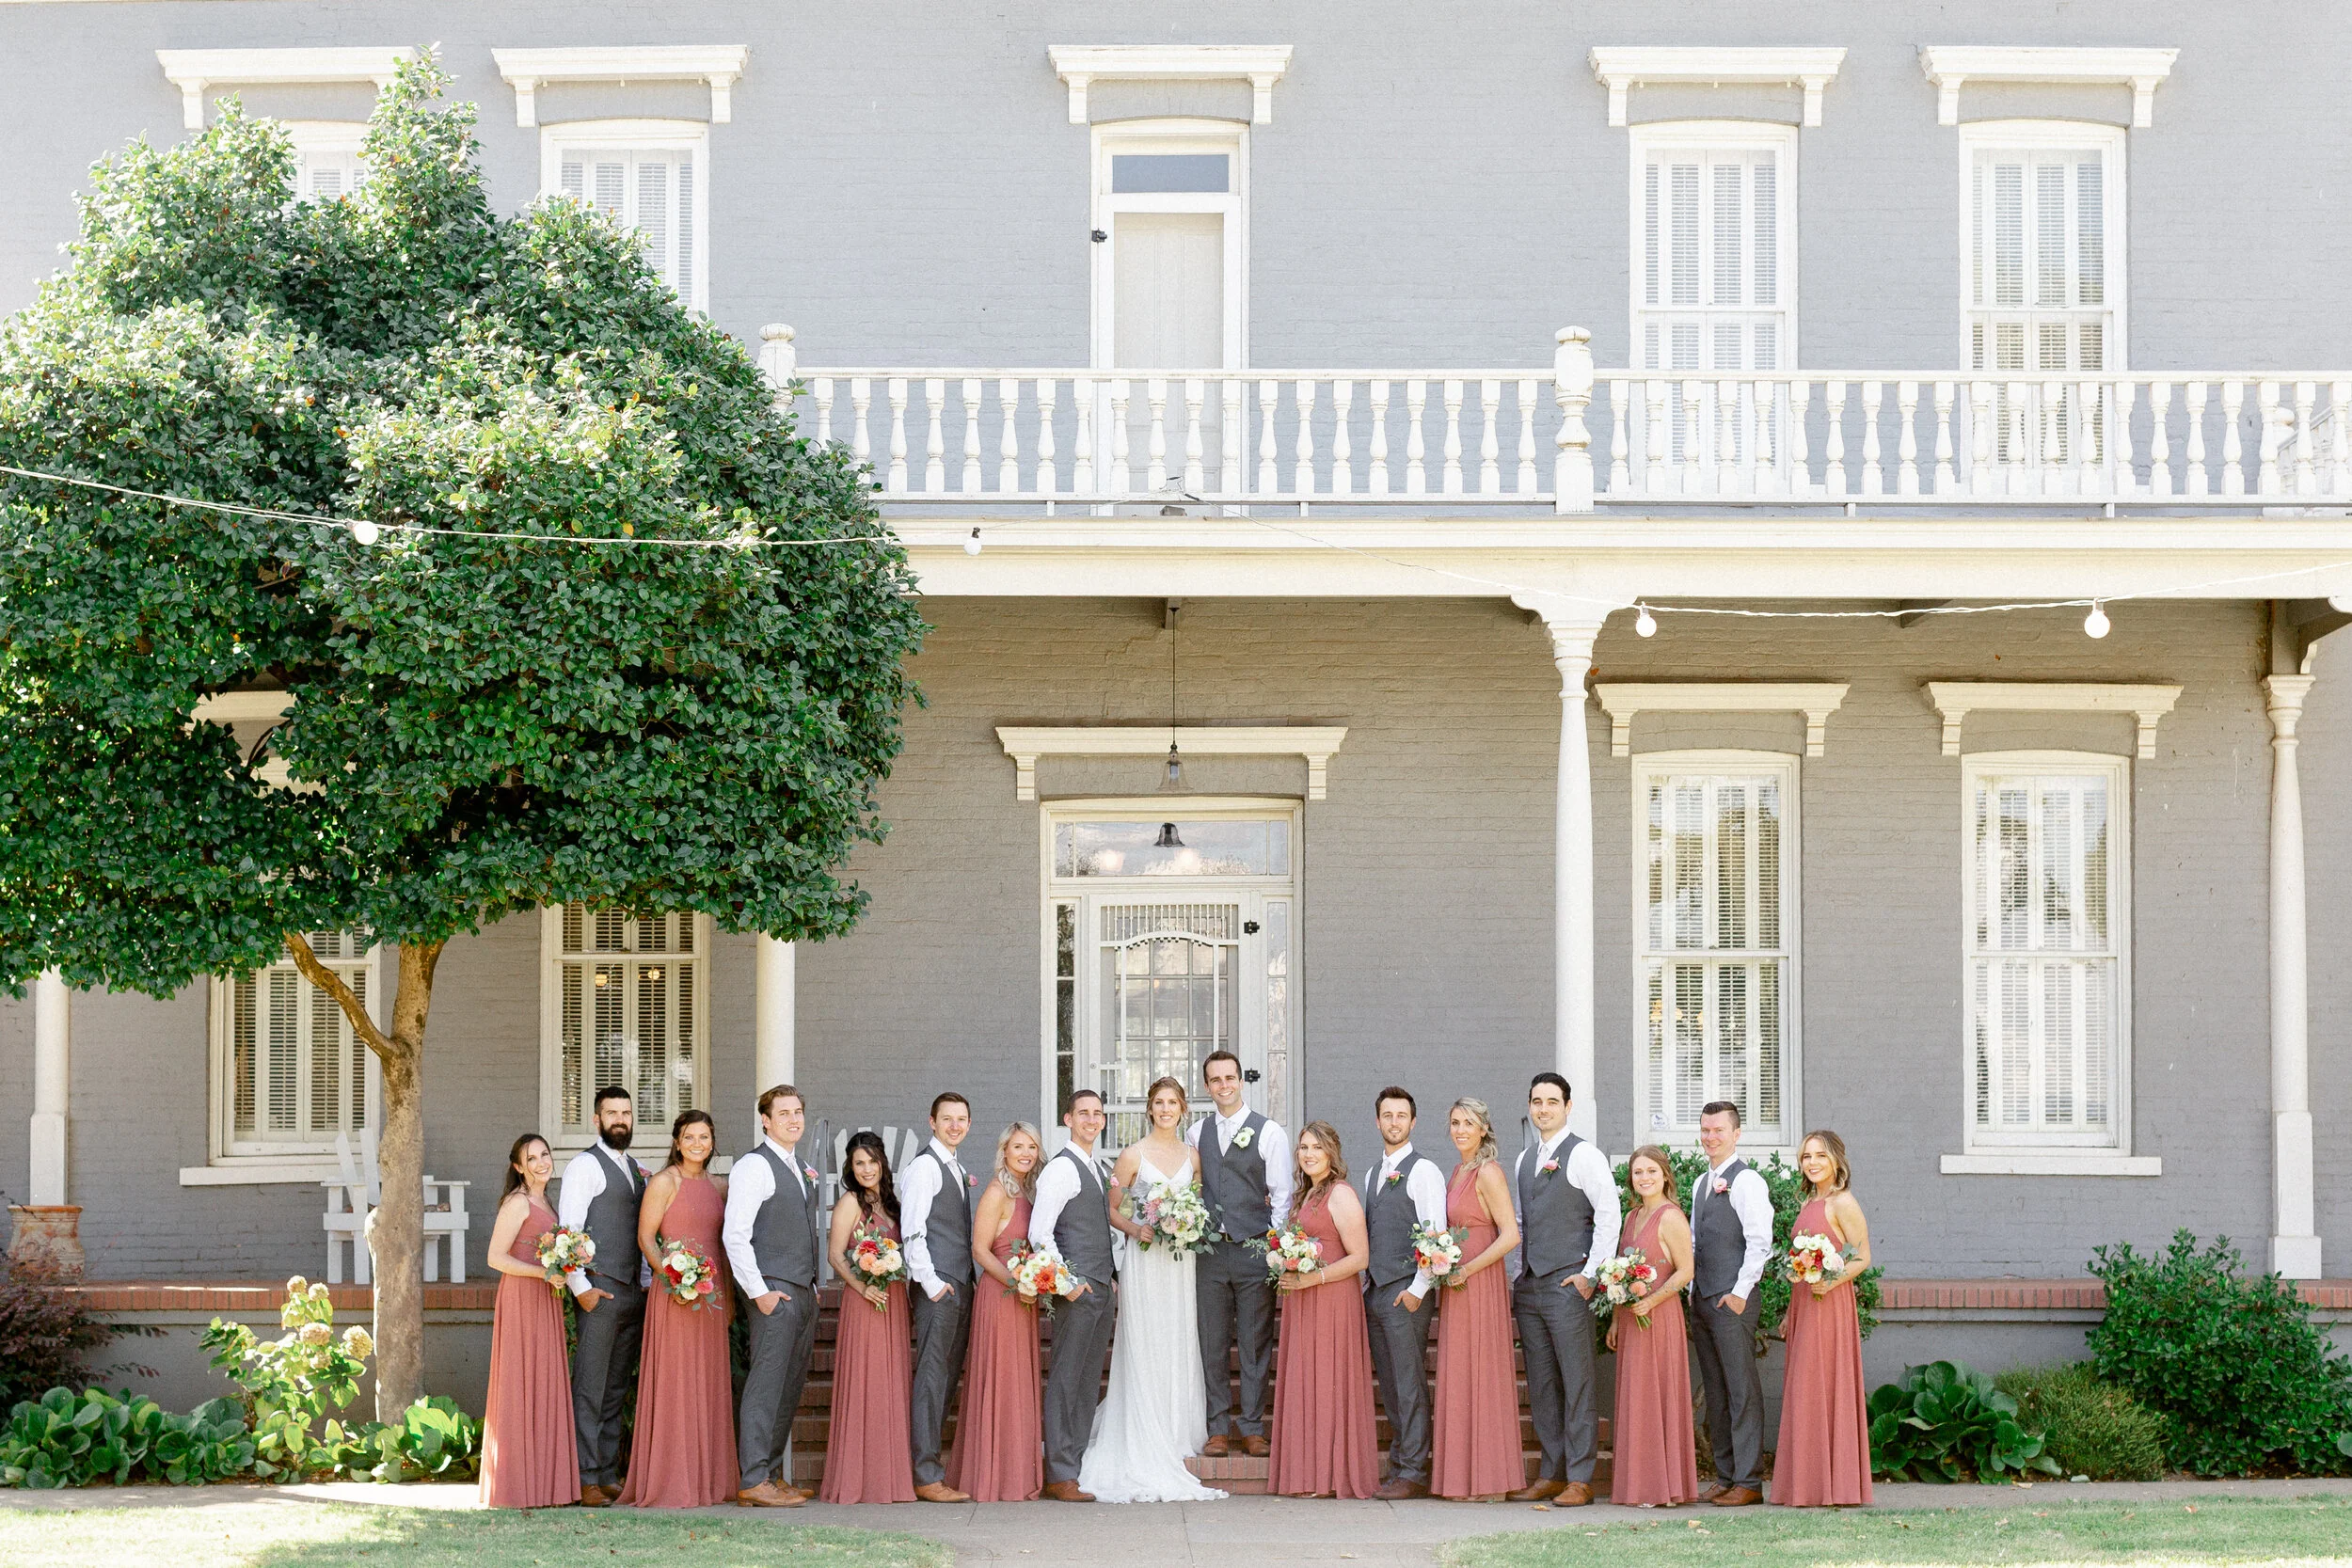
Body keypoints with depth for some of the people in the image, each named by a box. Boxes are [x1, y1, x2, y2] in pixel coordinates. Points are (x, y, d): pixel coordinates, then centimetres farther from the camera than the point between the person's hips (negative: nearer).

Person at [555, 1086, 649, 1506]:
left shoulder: (634, 1168, 19)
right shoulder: (585, 1164, -5)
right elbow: (568, 1229, -11)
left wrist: (648, 1282, 13)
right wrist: (580, 1287, -17)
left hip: (633, 1293, 8)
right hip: (599, 1292, -8)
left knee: (617, 1391, 9)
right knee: (589, 1389, -7)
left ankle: (610, 1476, 13)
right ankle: (586, 1479, -7)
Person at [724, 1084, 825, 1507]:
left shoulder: (803, 1170, 18)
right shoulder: (754, 1167, -9)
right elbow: (734, 1235, -14)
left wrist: (813, 1288, 18)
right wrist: (759, 1292, -17)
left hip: (803, 1293, 9)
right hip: (772, 1292, -9)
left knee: (790, 1387, 10)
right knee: (766, 1384, -10)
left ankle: (773, 1474, 15)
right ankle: (753, 1481, -10)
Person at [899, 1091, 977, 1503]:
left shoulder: (957, 1171, 20)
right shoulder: (925, 1166, -8)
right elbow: (912, 1229, -14)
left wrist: (967, 1281, 15)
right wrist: (930, 1282, -17)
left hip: (960, 1284, 9)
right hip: (937, 1285, -9)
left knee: (950, 1375, 10)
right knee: (932, 1375, -8)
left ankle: (928, 1462, 14)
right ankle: (927, 1476, -8)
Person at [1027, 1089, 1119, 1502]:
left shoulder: (1095, 1169, 18)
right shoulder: (1060, 1169, -10)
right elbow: (1039, 1232, -16)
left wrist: (1108, 1278, 17)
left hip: (1101, 1288, 9)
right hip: (1076, 1289, -9)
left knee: (1089, 1383, 11)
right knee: (1065, 1380, -7)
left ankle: (1078, 1465, 16)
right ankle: (1060, 1476, -6)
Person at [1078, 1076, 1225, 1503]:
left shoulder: (1192, 1156, 10)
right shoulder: (1133, 1155, -2)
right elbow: (1113, 1210, 1)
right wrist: (1137, 1230, -16)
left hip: (1182, 1263, 4)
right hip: (1145, 1261, -4)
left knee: (1180, 1351, 5)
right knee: (1145, 1352, -5)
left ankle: (1176, 1439, 12)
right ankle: (1146, 1454, -2)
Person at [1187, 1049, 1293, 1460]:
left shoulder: (1269, 1132, 0)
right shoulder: (1197, 1133, 11)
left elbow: (1282, 1196, -1)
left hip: (1255, 1250, -3)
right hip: (1210, 1252, 3)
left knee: (1256, 1345, 1)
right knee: (1212, 1344, 4)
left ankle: (1252, 1428, 8)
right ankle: (1218, 1429, 11)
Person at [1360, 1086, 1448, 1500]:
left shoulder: (1423, 1171, -6)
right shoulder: (1372, 1174, 18)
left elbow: (1436, 1233, -12)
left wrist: (1418, 1289, -15)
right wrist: (1364, 1286, 14)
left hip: (1406, 1294, -8)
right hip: (1374, 1293, 8)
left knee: (1410, 1385, -6)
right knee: (1389, 1388, 8)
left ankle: (1414, 1473, -4)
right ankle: (1398, 1467, 12)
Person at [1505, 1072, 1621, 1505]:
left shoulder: (1584, 1155, -4)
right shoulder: (1524, 1160, 17)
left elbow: (1609, 1214, -9)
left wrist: (1590, 1274, -13)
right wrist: (1517, 1276, 13)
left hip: (1568, 1286, -7)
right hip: (1528, 1286, 7)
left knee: (1577, 1384, -6)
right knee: (1541, 1385, 8)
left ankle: (1580, 1479, -5)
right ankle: (1551, 1474, 13)